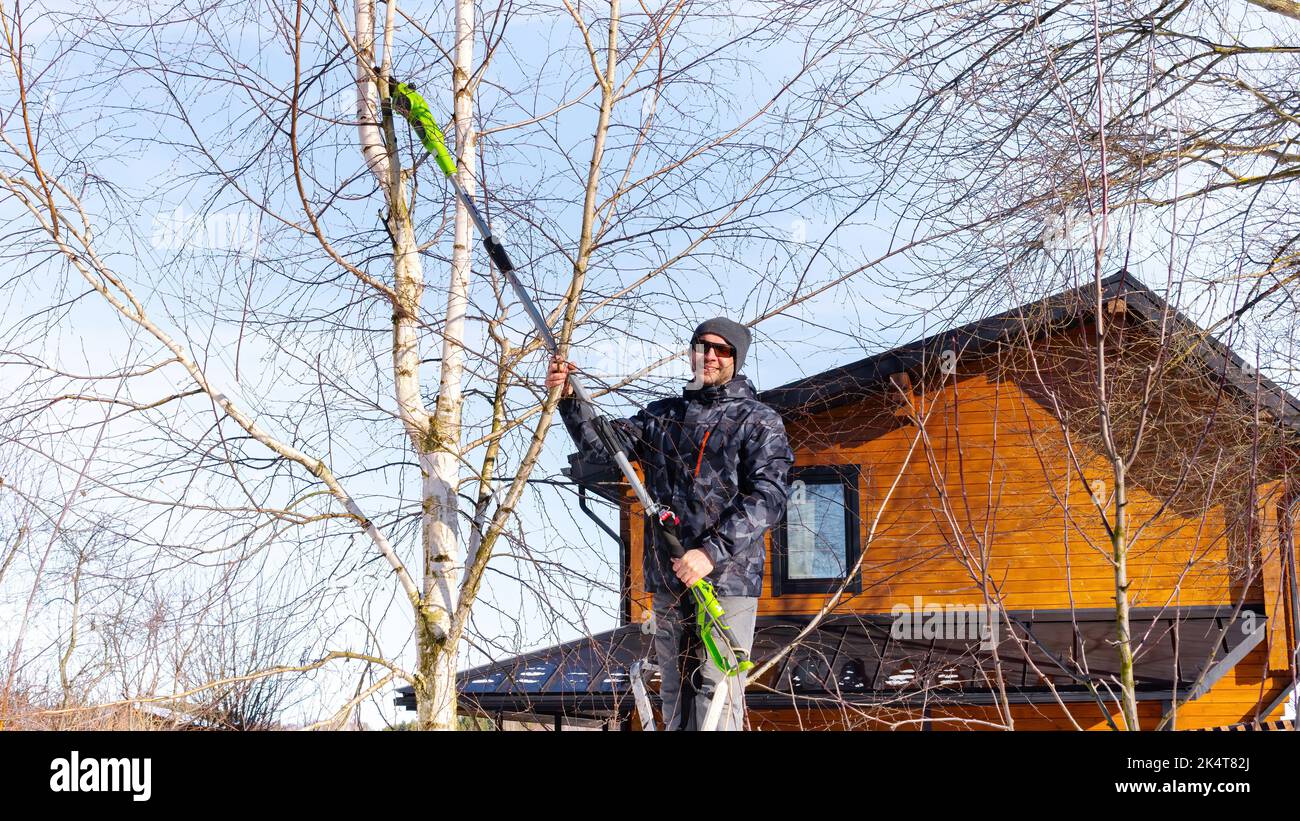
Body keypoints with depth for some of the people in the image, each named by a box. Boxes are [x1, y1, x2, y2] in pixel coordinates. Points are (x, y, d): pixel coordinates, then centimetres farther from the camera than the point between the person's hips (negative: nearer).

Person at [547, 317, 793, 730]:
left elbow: (768, 496, -10)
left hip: (728, 577, -5)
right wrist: (569, 398, -6)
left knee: (716, 692, -10)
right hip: (669, 577, 5)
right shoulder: (663, 414, 17)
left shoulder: (759, 421, 2)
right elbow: (602, 446, 11)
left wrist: (712, 551, -20)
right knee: (675, 692, 10)